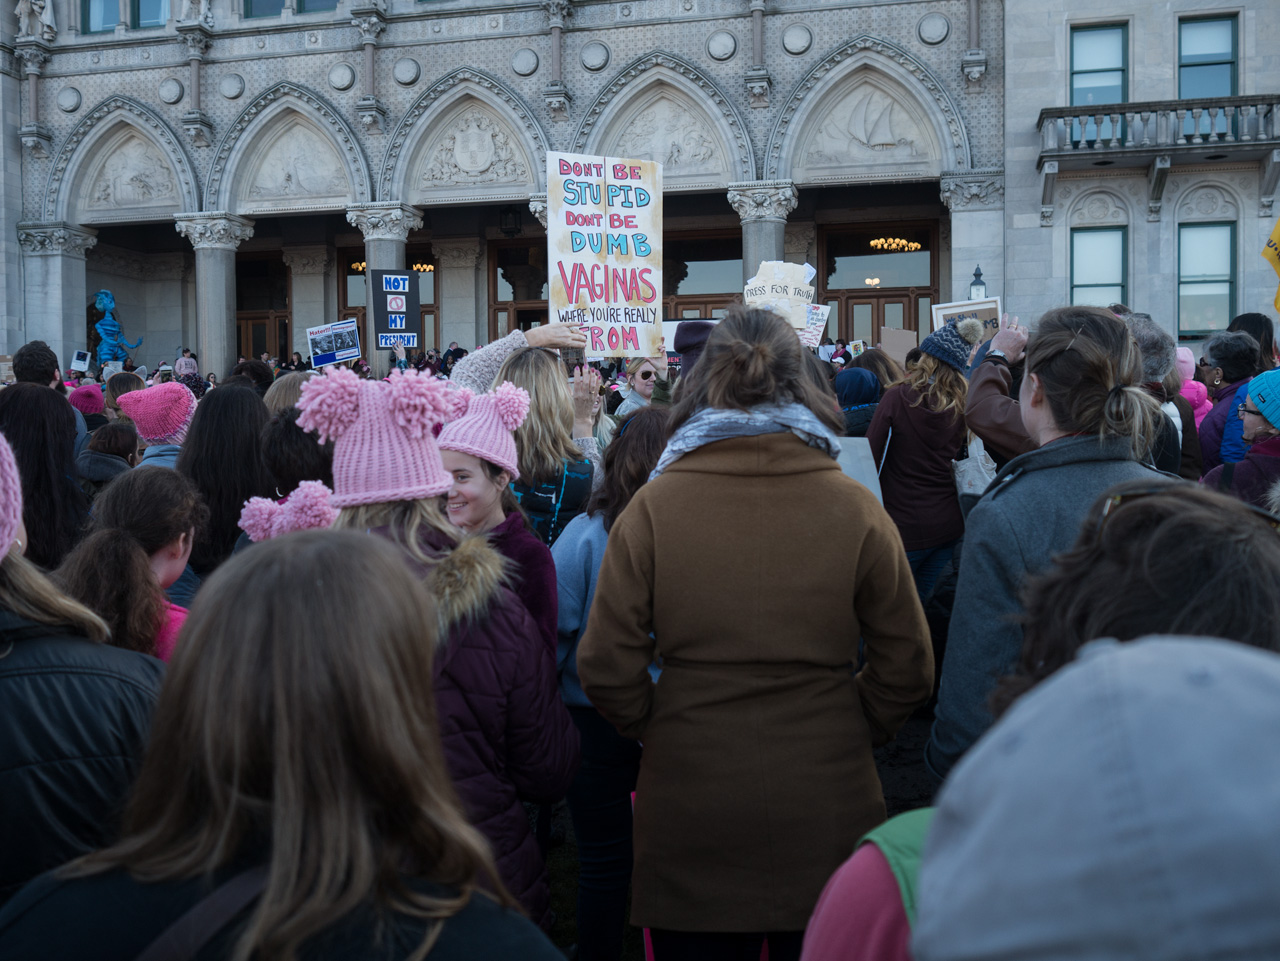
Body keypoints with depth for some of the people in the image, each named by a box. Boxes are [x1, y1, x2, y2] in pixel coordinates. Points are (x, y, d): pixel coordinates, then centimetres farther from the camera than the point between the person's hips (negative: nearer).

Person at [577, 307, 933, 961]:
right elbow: (907, 667, -3)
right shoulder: (857, 509, -8)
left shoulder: (653, 507, -10)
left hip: (688, 814, 0)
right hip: (826, 812, 1)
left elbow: (606, 667, -9)